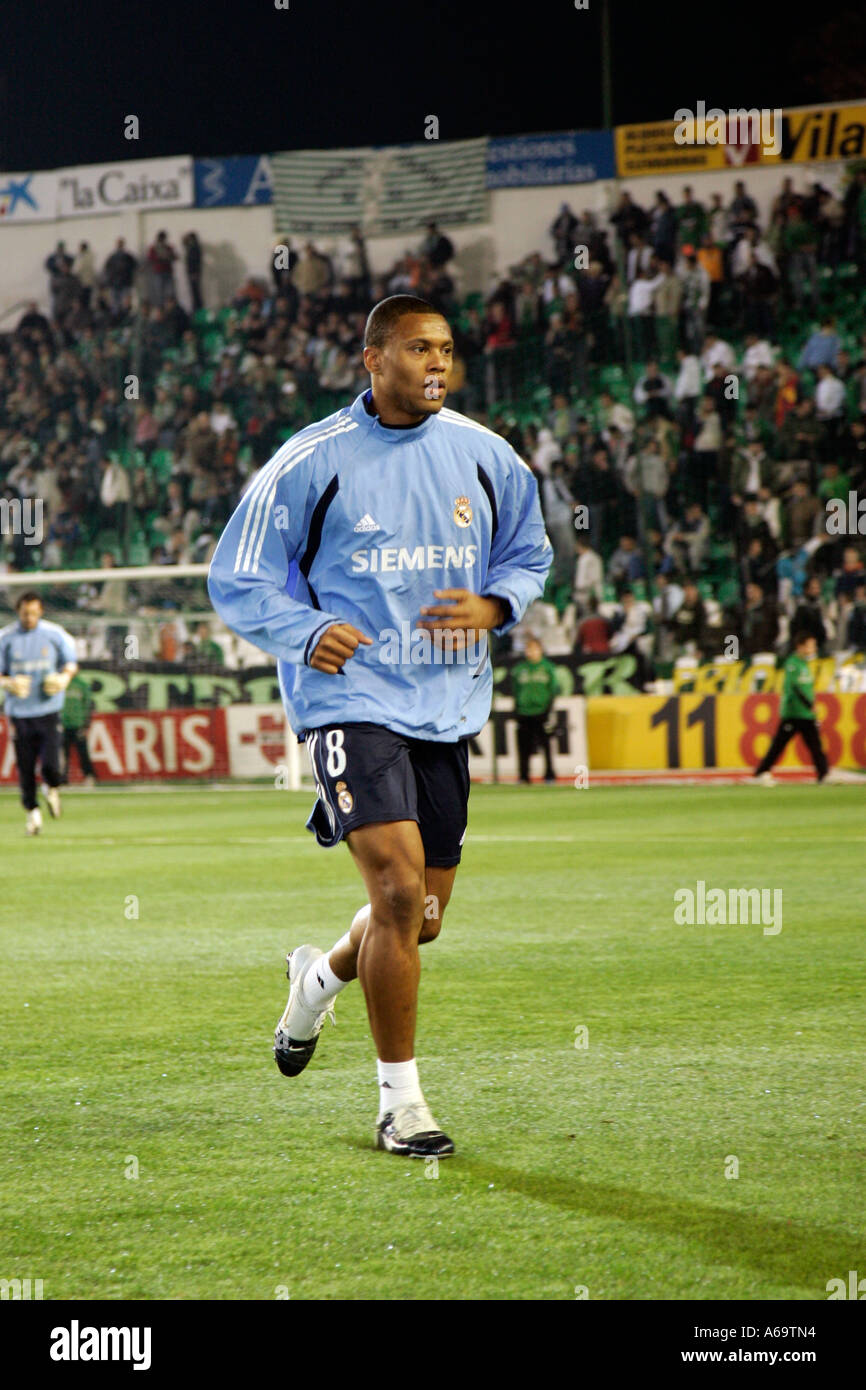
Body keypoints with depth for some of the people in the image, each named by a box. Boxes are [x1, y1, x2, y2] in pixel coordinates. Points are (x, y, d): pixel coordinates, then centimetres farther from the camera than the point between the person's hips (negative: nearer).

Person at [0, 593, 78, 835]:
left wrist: (65, 677, -10)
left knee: (50, 765, -12)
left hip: (48, 709, -1)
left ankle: (52, 789, 22)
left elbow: (71, 662, 12)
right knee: (25, 768, 2)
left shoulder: (55, 634, 0)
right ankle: (32, 811, 22)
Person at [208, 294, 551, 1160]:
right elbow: (238, 580, 1)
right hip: (351, 699, -5)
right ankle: (400, 1103, -5)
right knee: (398, 890, -18)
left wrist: (491, 608, -3)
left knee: (423, 918, 10)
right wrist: (305, 633, -17)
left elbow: (529, 558, 18)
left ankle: (321, 976, 44)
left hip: (447, 705, 5)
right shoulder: (310, 463, -6)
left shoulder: (484, 457, 6)